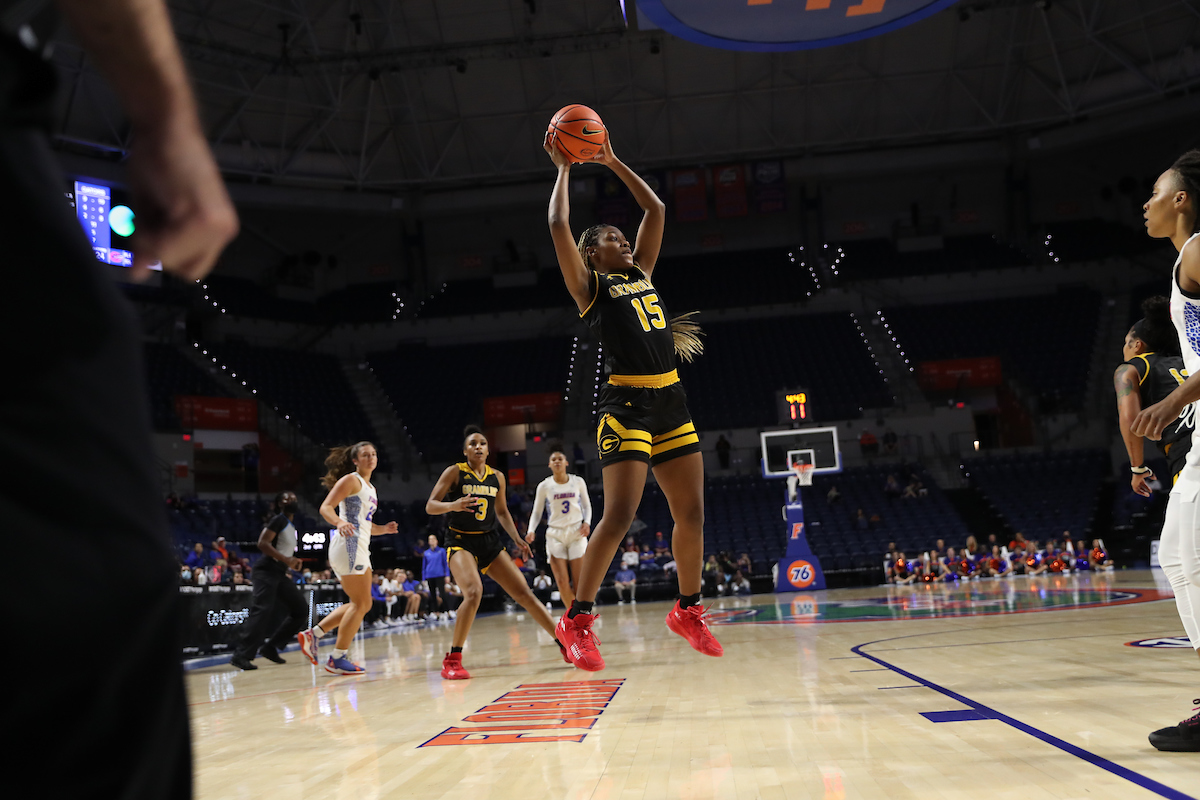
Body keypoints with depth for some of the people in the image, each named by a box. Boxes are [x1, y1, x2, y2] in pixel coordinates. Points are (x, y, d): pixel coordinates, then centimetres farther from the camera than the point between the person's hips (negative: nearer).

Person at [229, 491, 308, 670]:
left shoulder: (292, 527, 20)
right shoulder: (278, 520, -7)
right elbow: (263, 543, -19)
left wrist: (293, 562, 12)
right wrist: (286, 559, -25)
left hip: (280, 574, 9)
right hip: (266, 571, -9)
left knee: (301, 610, 7)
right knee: (262, 611, -20)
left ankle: (271, 647, 10)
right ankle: (242, 655, -19)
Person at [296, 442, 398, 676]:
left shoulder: (370, 488, 22)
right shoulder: (351, 480, -4)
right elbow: (326, 507, -13)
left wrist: (384, 529, 11)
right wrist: (339, 522, -32)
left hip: (360, 547, 10)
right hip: (348, 544, -10)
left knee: (362, 604, 13)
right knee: (361, 603, -8)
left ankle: (313, 634, 15)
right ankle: (337, 658, -1)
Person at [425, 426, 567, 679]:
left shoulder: (497, 477, 8)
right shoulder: (454, 472, -4)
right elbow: (430, 506, -8)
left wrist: (517, 539, 8)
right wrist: (453, 505, -28)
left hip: (490, 542, 5)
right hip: (461, 542, -5)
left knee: (524, 593, 0)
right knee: (474, 592, -30)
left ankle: (565, 645, 8)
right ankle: (452, 661, -18)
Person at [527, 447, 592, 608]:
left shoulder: (578, 482, 3)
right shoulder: (544, 486, 2)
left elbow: (587, 505, 14)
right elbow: (536, 512, 7)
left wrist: (587, 522, -5)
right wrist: (531, 531, -10)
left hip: (576, 532, 0)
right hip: (555, 534, 0)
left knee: (580, 582, -6)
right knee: (562, 582, -9)